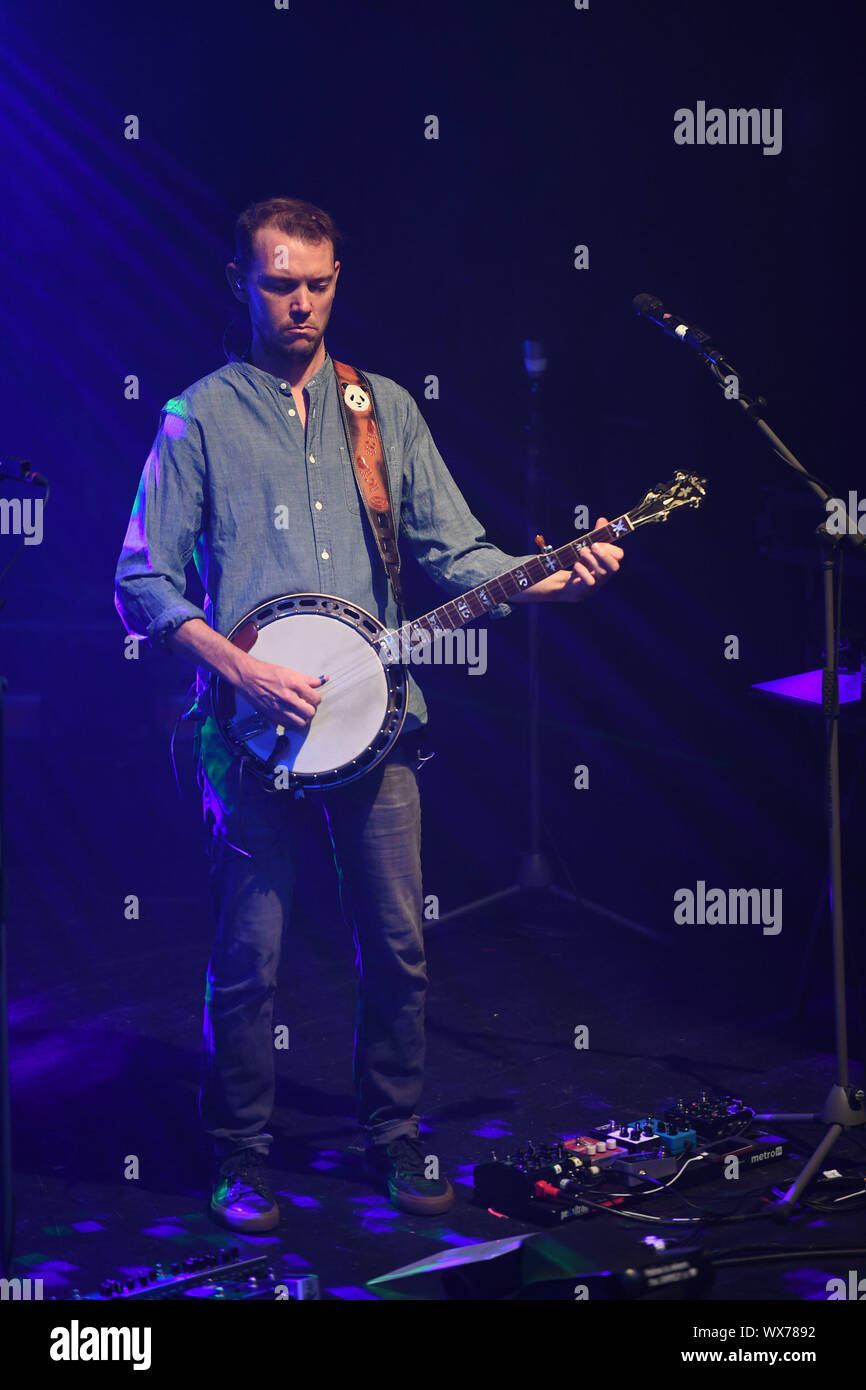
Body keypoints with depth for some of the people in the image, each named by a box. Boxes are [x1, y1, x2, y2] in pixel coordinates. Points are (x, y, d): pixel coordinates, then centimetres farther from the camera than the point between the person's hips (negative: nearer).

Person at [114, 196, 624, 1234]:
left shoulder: (385, 408, 13)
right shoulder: (199, 419, 2)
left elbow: (454, 551, 9)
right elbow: (143, 583, -2)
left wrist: (554, 580, -8)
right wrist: (243, 672, -13)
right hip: (252, 725, -3)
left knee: (397, 948, 5)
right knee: (248, 958, -1)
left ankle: (393, 1142, 22)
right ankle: (240, 1161, 16)